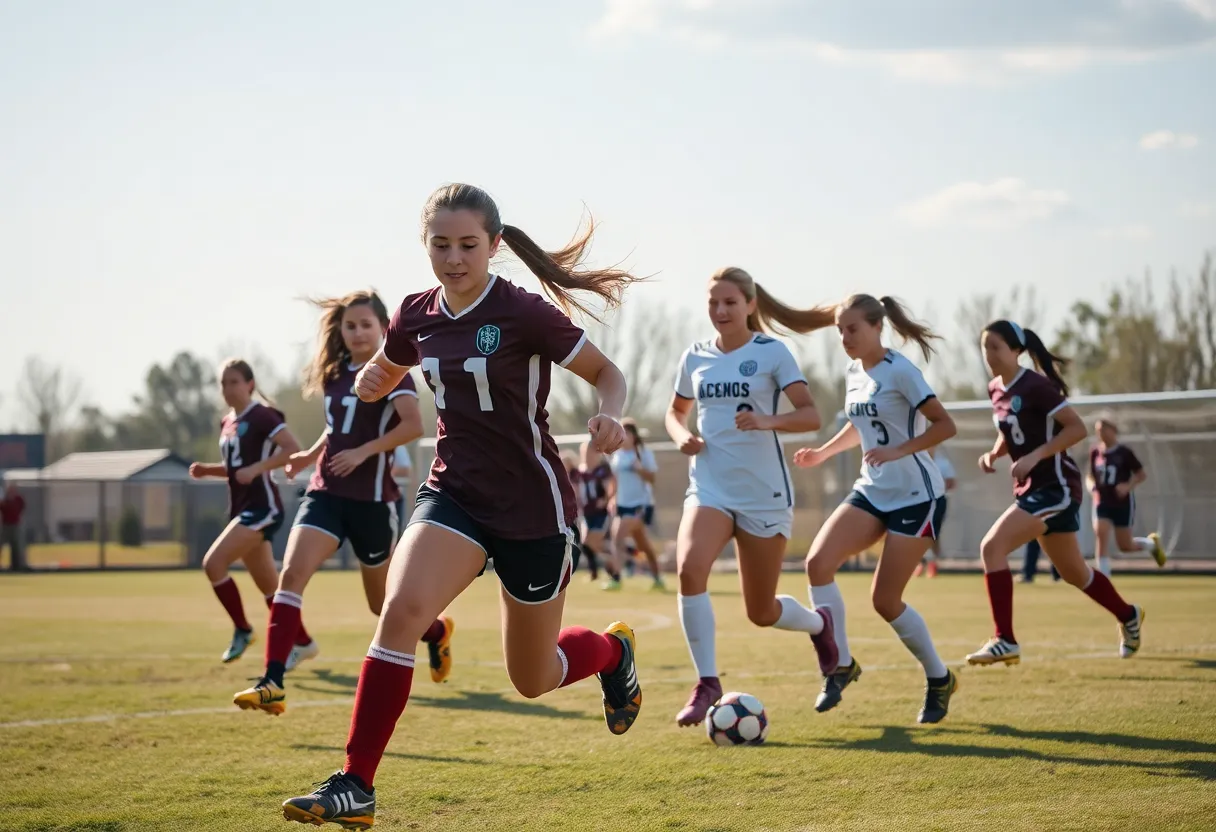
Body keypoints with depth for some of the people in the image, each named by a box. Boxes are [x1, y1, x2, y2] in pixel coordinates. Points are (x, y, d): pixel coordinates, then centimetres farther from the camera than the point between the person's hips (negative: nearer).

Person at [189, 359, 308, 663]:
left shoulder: (261, 416, -10)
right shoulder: (227, 423, 15)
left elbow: (293, 450, -21)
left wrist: (256, 468, -26)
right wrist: (207, 469, 7)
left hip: (262, 507, -9)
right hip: (242, 509, 9)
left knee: (213, 563, -18)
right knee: (269, 586, 11)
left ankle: (242, 630, -4)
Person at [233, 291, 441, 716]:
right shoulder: (336, 373, 12)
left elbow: (413, 424, -24)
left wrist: (363, 452, -28)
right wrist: (311, 455, 12)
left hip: (371, 498, -5)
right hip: (325, 491, 5)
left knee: (383, 604, 11)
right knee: (291, 573, -20)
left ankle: (437, 632, 44)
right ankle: (273, 683, -27)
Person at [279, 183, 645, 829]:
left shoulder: (525, 314, -16)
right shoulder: (418, 316, 1)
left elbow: (607, 373, -8)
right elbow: (384, 375, 22)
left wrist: (609, 417, -27)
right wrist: (370, 381, 2)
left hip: (532, 507, -3)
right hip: (454, 491, 4)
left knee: (533, 680, 11)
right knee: (402, 607, -26)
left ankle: (614, 650, 47)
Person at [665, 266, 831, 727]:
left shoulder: (771, 352, -5)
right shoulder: (695, 356, 6)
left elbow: (810, 415, -11)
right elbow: (676, 411, 22)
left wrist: (767, 420, -30)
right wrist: (681, 435, -1)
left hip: (764, 494, -3)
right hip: (710, 488, 3)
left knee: (762, 612, 6)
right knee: (689, 568, -27)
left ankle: (821, 624, 42)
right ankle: (707, 683, -17)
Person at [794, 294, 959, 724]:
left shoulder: (899, 371, -15)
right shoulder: (854, 374, 8)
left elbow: (944, 425, -19)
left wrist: (898, 451, -29)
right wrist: (823, 452, 14)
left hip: (916, 495, -7)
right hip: (871, 491, 7)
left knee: (885, 599, -7)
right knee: (818, 562, -15)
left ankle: (940, 679, 15)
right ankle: (840, 664, -2)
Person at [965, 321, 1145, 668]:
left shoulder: (1035, 386, -17)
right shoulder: (995, 390, 7)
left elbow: (1077, 428, -19)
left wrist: (1034, 457, -25)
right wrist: (993, 454, 1)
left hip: (1056, 486, -9)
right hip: (1031, 487, 9)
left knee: (992, 546, -22)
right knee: (1073, 572, 20)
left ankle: (1004, 641, -20)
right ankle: (1128, 616, 43)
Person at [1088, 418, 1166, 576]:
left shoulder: (1124, 452, -9)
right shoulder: (1095, 452, 3)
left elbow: (1143, 475, -4)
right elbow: (1090, 476, 16)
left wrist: (1128, 486, -20)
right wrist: (1091, 485, -7)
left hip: (1123, 503, -3)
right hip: (1102, 502, 3)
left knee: (1125, 546, 3)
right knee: (1100, 534, -19)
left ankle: (1152, 543, 36)